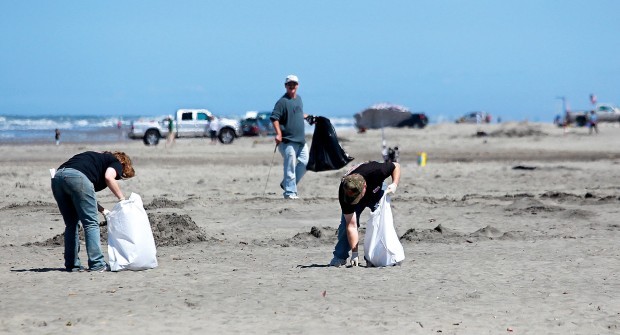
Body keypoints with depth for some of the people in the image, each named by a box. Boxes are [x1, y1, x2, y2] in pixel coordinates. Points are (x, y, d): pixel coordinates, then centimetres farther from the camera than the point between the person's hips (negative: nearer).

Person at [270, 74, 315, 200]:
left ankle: (286, 184, 20)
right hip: (288, 141, -8)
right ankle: (289, 192, -1)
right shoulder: (282, 101, -10)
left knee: (305, 162, 6)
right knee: (290, 166, -7)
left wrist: (307, 117, 20)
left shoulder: (299, 99, 15)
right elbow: (274, 118, -17)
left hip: (301, 139, 8)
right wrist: (278, 134, -25)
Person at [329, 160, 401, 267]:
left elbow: (396, 166, -22)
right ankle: (339, 257, -4)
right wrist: (355, 253, -39)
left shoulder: (376, 171, -44)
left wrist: (394, 184, -38)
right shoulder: (344, 195, -41)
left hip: (376, 192, 1)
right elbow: (351, 226, -37)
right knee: (347, 223, -17)